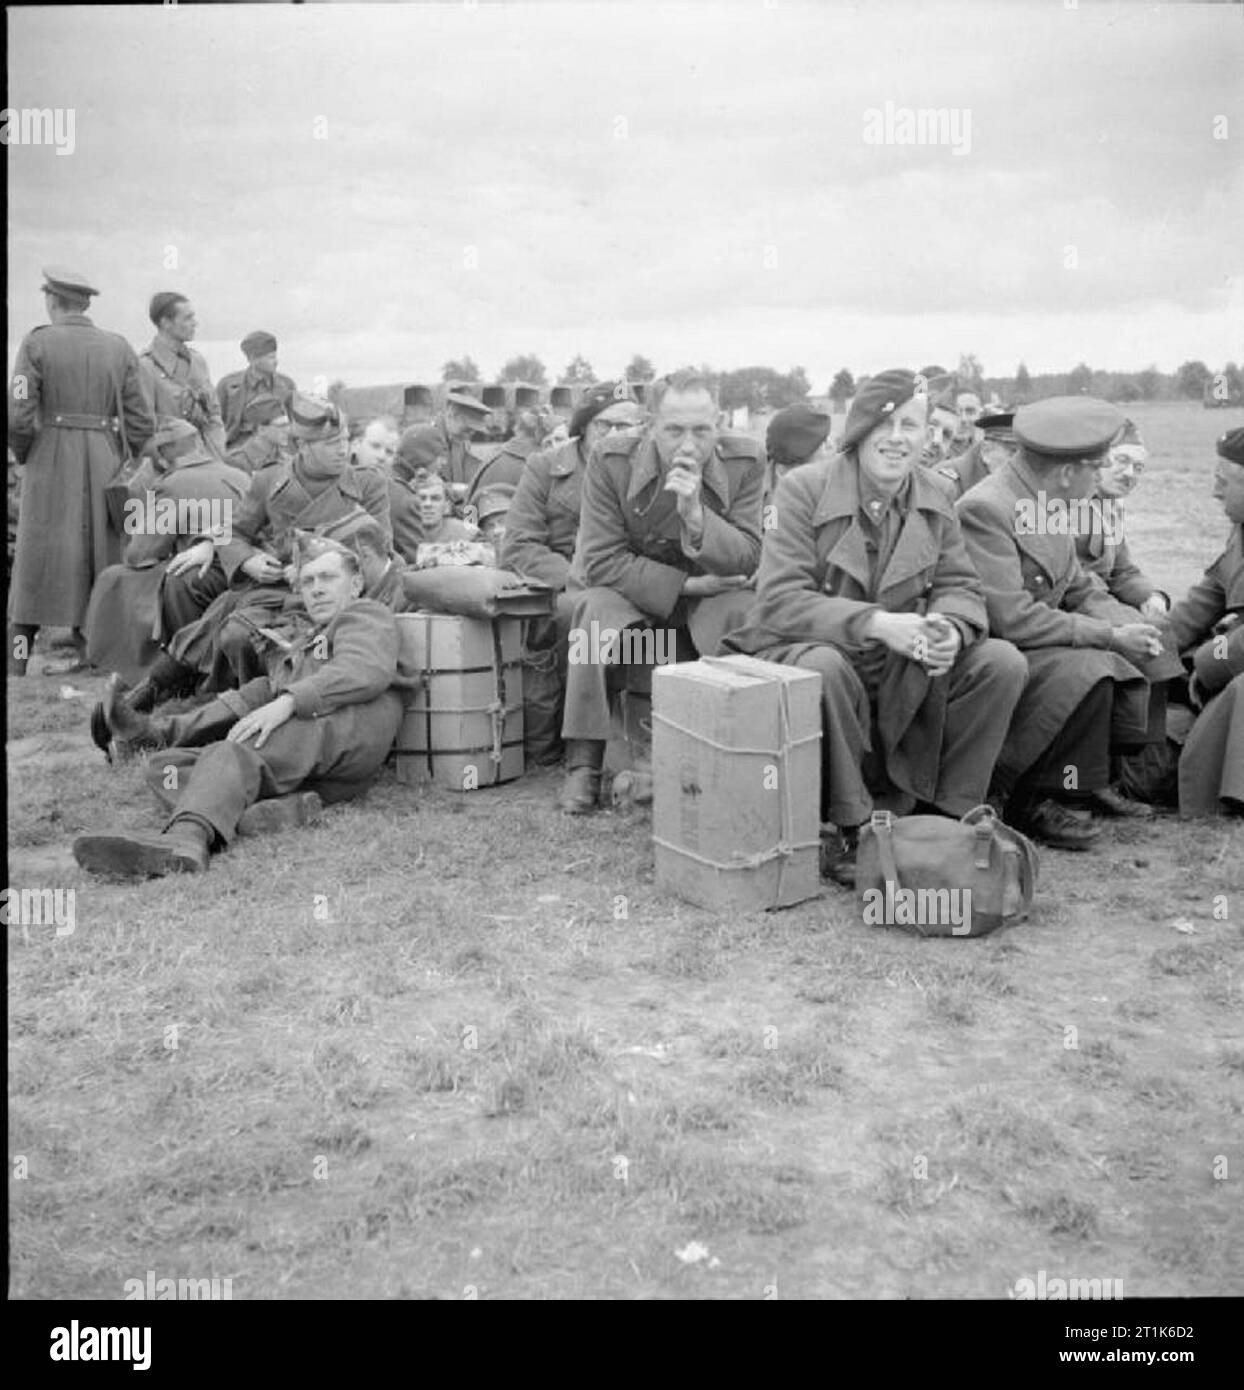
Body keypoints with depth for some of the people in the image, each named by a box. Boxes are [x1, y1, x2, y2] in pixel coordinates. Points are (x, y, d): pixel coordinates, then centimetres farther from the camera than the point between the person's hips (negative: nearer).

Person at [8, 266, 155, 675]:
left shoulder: (37, 343, -5)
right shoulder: (119, 347, 4)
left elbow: (18, 418, -10)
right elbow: (141, 422, 1)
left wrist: (24, 457, 8)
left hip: (50, 464, -2)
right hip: (104, 466, 2)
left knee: (35, 562, 6)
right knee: (101, 557, 12)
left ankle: (17, 661, 7)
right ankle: (91, 652, 12)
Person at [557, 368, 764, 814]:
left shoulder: (745, 461, -14)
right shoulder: (610, 460, -18)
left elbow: (747, 560, -14)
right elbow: (602, 561, -17)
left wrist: (695, 515, -33)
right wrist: (686, 585, -23)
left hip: (709, 593, 1)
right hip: (626, 588, -1)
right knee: (595, 614, -33)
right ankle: (583, 765, -21)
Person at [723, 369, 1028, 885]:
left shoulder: (934, 501, 7)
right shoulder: (802, 490, -12)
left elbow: (960, 586, 5)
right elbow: (779, 601, -21)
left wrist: (952, 629, -22)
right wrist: (876, 623, -32)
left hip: (899, 669, 6)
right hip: (800, 652, -5)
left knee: (1003, 662, -12)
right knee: (825, 667, -40)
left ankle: (940, 813, -1)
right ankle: (844, 830, -21)